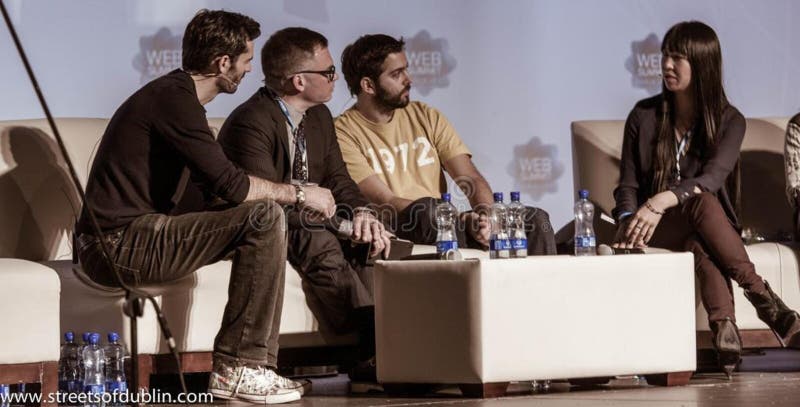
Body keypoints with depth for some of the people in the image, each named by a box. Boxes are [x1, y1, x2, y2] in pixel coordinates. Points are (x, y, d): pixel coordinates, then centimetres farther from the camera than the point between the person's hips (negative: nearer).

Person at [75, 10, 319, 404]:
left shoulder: (175, 93, 18)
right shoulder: (173, 98, -14)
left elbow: (216, 186, 23)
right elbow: (230, 185, -20)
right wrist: (296, 192, -6)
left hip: (124, 243, 11)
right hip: (119, 245, -11)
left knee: (264, 217, 17)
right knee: (263, 217, -18)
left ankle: (250, 362, 11)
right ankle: (237, 369, -16)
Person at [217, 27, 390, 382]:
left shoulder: (319, 117, 10)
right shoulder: (251, 123, -21)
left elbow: (338, 179, 10)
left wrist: (361, 213, -12)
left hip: (309, 219, 9)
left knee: (368, 236, -16)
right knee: (319, 242, -35)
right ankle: (372, 341, -40)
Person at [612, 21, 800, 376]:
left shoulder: (729, 121, -1)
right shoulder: (644, 116, 4)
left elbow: (713, 177, -19)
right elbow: (628, 183, 4)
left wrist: (664, 200, -38)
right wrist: (628, 220, -20)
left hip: (706, 227, 0)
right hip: (657, 230, 0)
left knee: (699, 243, -38)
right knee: (702, 203, -35)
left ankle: (723, 325, -55)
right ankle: (765, 300, -44)